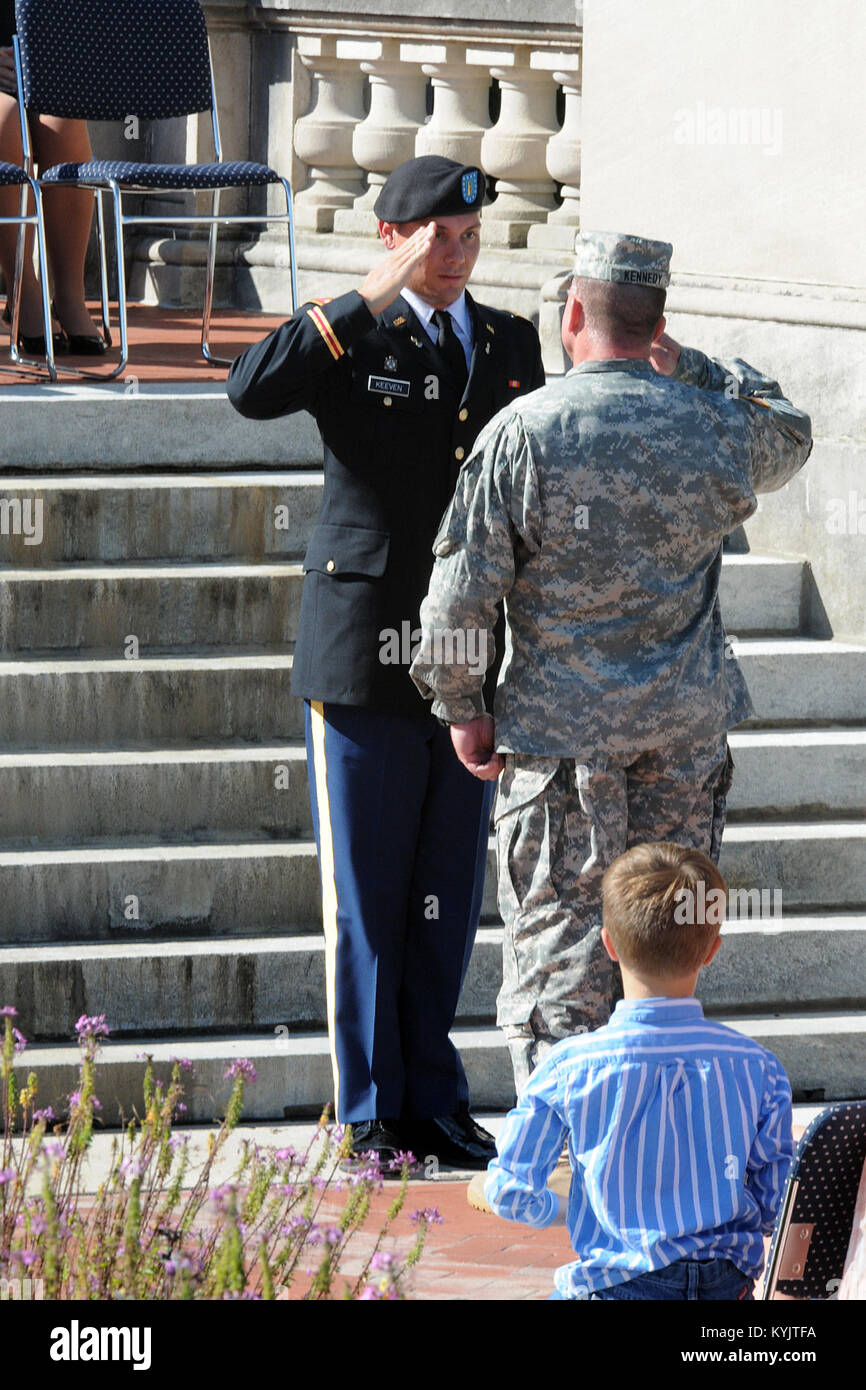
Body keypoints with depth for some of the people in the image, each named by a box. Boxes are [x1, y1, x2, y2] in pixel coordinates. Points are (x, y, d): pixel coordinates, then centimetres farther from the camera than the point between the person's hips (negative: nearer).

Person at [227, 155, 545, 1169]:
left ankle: (432, 1098, 19)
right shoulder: (347, 337, -3)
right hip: (364, 660, -4)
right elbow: (250, 392, -24)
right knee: (364, 897, 2)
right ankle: (374, 1114, 10)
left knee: (448, 896, 10)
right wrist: (372, 296, -24)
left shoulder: (511, 345, 11)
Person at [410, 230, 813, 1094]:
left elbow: (461, 595, -11)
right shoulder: (718, 428, -2)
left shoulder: (522, 433, -11)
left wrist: (462, 710, 2)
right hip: (687, 726, 3)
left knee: (553, 937, 2)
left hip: (561, 729, -3)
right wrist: (681, 365, 16)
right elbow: (789, 435, 25)